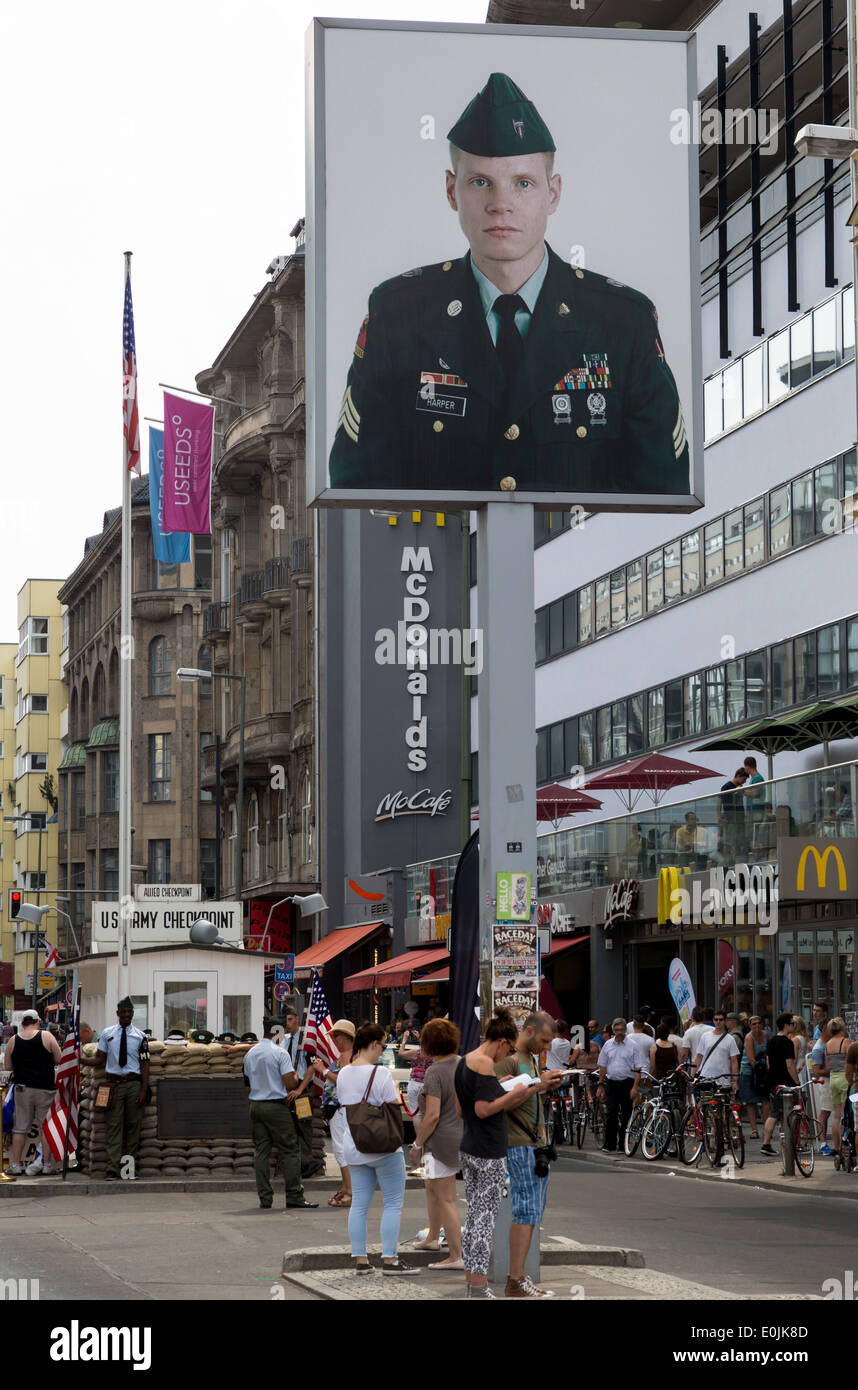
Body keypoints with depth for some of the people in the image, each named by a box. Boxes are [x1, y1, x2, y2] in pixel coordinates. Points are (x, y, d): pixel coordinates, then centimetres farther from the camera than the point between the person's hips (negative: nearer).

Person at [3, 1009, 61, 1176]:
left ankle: (15, 1165, 6)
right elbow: (59, 1060, -2)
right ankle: (47, 1164, 5)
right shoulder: (46, 1037, -6)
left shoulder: (13, 1041, 1)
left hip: (22, 1088, 2)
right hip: (45, 1088, -2)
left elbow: (7, 1068, 6)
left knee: (20, 1128, 7)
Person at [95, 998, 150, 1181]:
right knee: (113, 1126, -5)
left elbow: (145, 1064, 2)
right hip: (113, 1083, 0)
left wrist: (143, 1090, -5)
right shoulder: (107, 1034, 8)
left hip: (134, 1083, 0)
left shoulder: (140, 1036, 5)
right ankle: (112, 1168, -8)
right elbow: (100, 1057, 18)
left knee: (133, 1126, 2)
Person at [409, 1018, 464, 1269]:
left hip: (442, 1140, -9)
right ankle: (433, 1237, 44)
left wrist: (416, 1145, -13)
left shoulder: (435, 1073, -19)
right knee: (432, 1187, 28)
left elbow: (432, 1116, -23)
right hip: (461, 1135, 9)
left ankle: (456, 1256, -3)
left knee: (446, 1199, -4)